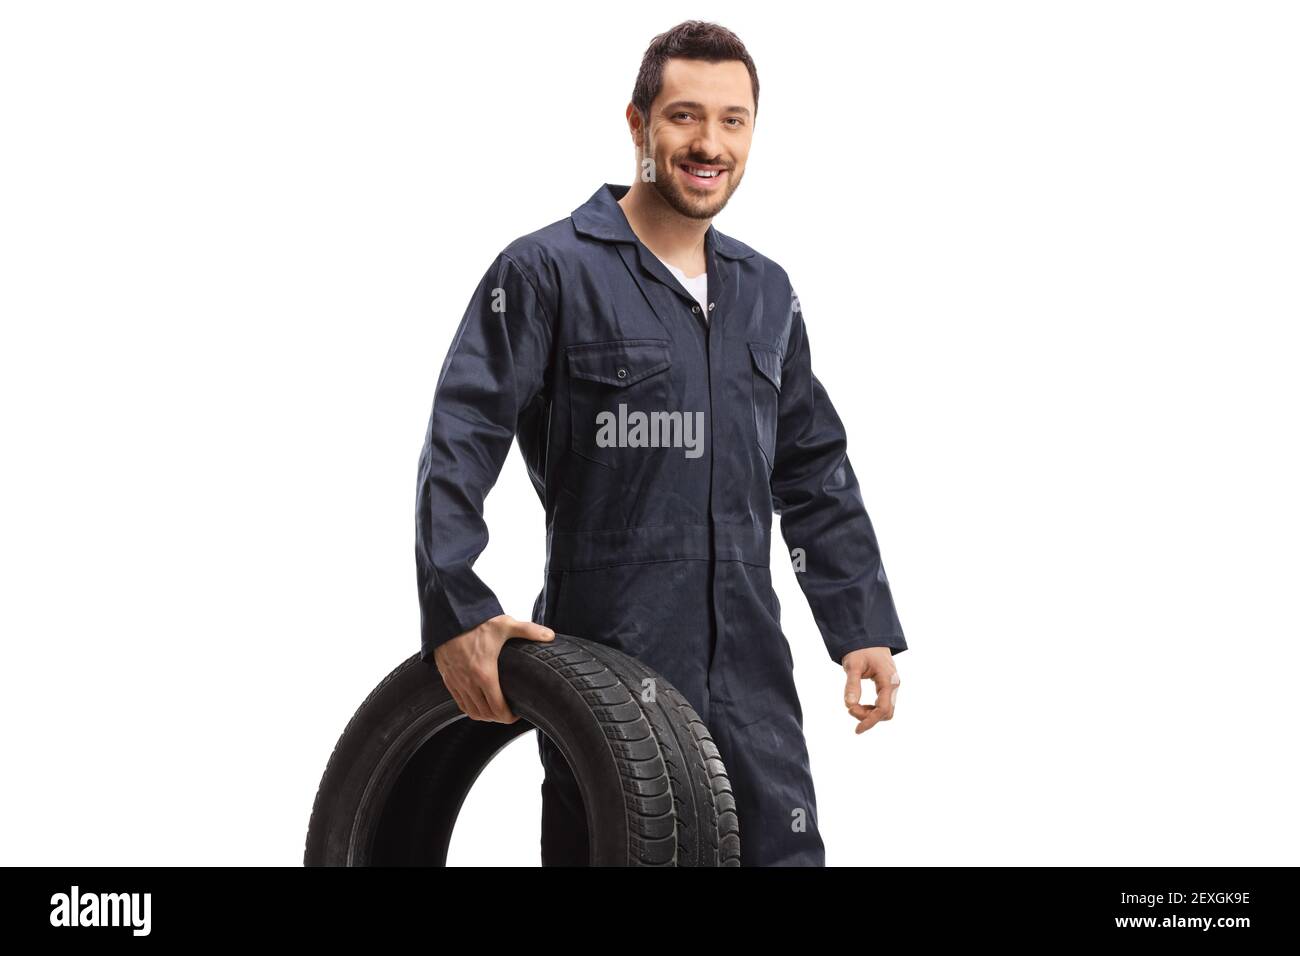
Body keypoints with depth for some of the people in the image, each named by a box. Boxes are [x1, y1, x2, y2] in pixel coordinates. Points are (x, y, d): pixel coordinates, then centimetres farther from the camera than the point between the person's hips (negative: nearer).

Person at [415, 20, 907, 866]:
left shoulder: (767, 292, 15)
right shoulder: (547, 272, -5)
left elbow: (816, 475, 20)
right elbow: (459, 449, -10)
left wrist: (865, 628, 14)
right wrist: (455, 614, -20)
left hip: (751, 672, 5)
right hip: (606, 671, -5)